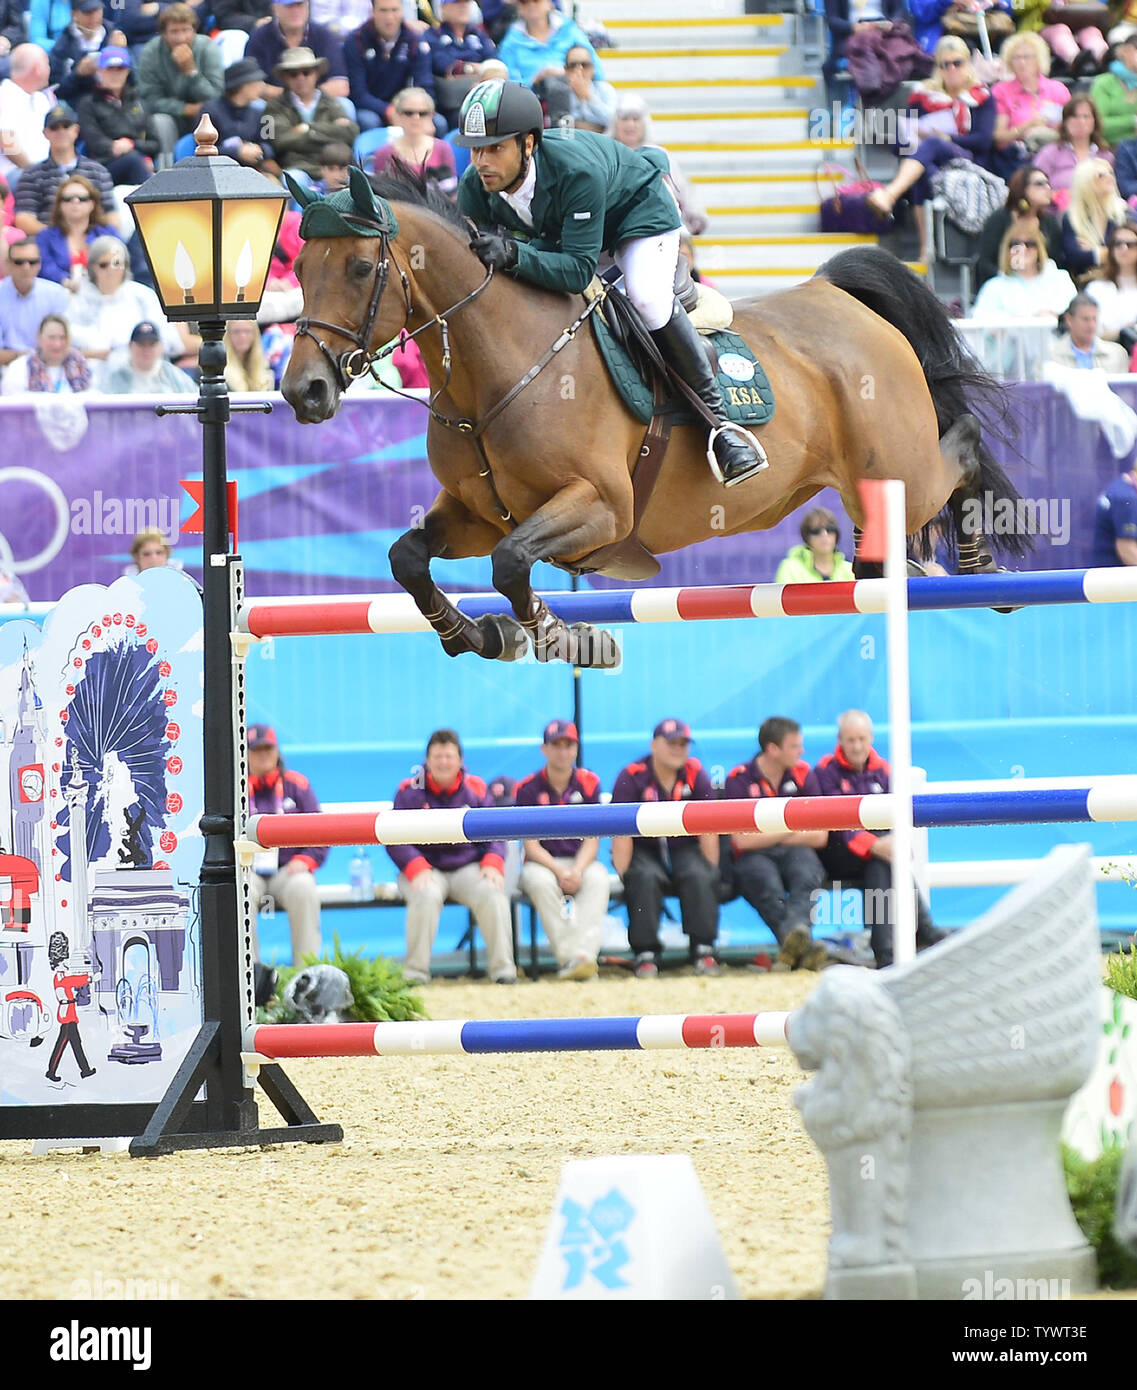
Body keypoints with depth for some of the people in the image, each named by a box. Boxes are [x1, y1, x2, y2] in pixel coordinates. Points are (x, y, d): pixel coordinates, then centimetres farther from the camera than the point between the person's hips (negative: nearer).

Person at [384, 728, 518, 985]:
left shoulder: (476, 789, 7)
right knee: (426, 895, -35)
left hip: (467, 868, 2)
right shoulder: (410, 792, 0)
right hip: (425, 866, -2)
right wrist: (416, 868, -21)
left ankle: (502, 968, -18)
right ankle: (416, 971, -26)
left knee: (492, 892, -28)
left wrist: (493, 864, -10)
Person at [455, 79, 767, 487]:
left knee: (648, 300, -29)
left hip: (638, 208, -7)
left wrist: (513, 254, -61)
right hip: (553, 230, 7)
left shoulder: (577, 171, -45)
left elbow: (579, 269, -47)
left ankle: (716, 416, -17)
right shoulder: (474, 187, -29)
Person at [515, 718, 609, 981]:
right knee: (541, 882, -37)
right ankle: (567, 957, -42)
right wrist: (559, 871, -22)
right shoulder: (528, 789, -1)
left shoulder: (589, 784, 5)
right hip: (541, 863, -1)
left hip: (581, 861, 1)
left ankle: (584, 953, -48)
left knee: (597, 878, -33)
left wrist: (578, 870, -20)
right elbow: (531, 844, -6)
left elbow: (592, 840, 0)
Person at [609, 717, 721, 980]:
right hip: (644, 850, -2)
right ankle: (645, 953, -29)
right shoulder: (632, 777, -10)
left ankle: (703, 950, -22)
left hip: (684, 848, 2)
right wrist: (623, 877, -20)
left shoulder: (695, 774, -3)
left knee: (699, 877, -29)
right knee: (645, 879, -33)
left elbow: (708, 831, -4)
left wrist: (711, 872, -10)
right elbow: (622, 834, -13)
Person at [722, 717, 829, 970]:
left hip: (795, 852, 3)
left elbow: (819, 837, 6)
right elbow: (742, 840, -8)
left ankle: (795, 933, -61)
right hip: (753, 856, -3)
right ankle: (802, 948, -60)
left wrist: (769, 837, 1)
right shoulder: (739, 779, 0)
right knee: (766, 884, -37)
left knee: (806, 875, -34)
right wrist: (787, 832, 1)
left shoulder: (803, 774, 9)